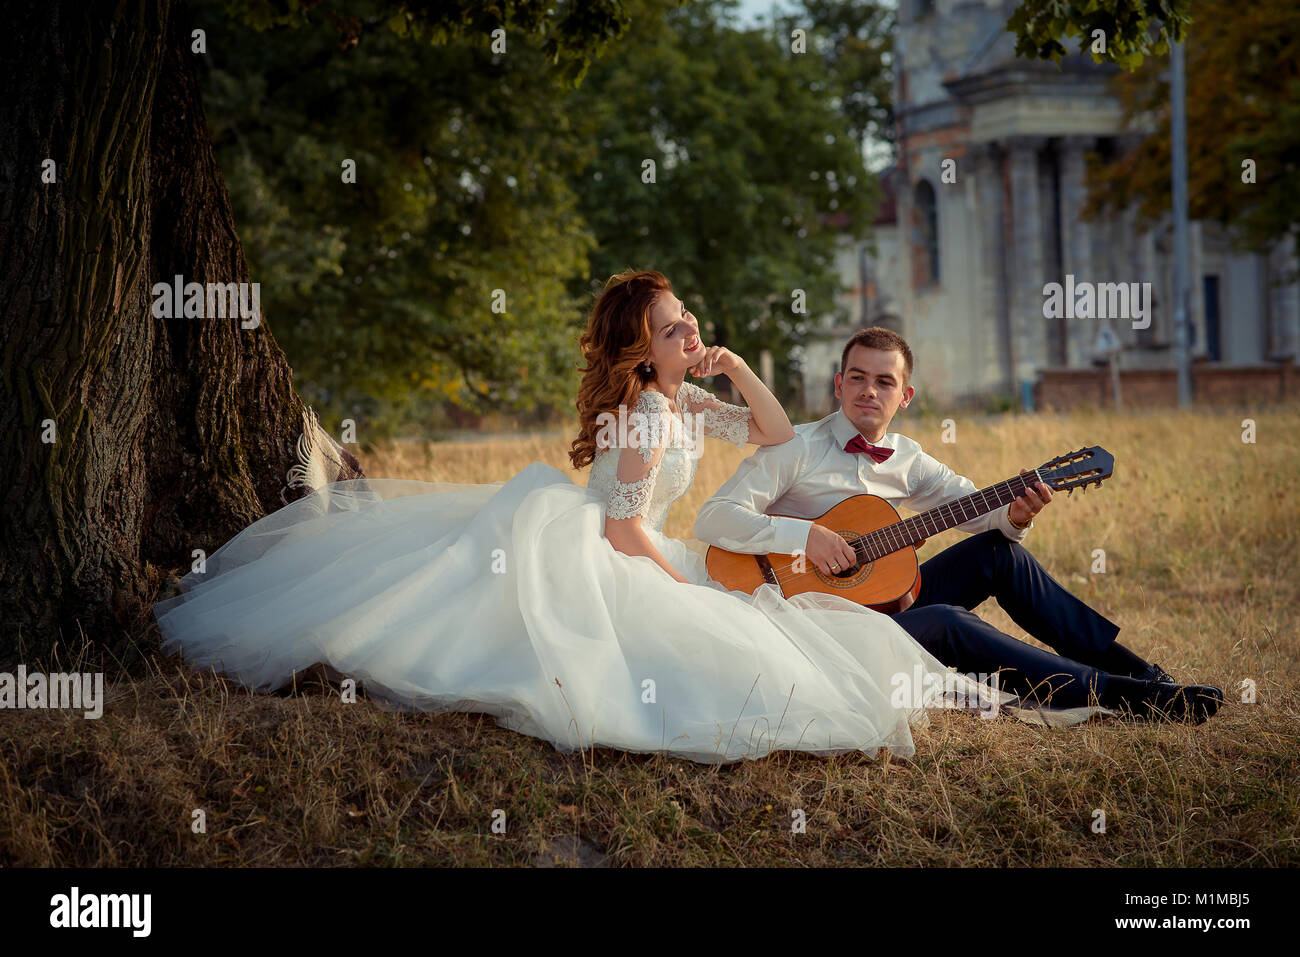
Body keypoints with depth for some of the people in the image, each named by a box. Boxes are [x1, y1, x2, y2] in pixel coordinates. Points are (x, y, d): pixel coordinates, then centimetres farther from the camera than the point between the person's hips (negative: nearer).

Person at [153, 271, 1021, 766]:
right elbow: (625, 527, -21)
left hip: (613, 552, 10)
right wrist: (691, 584, -14)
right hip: (576, 554, -10)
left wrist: (739, 368, 5)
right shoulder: (646, 410, -17)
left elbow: (777, 436, 17)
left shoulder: (687, 404, 10)